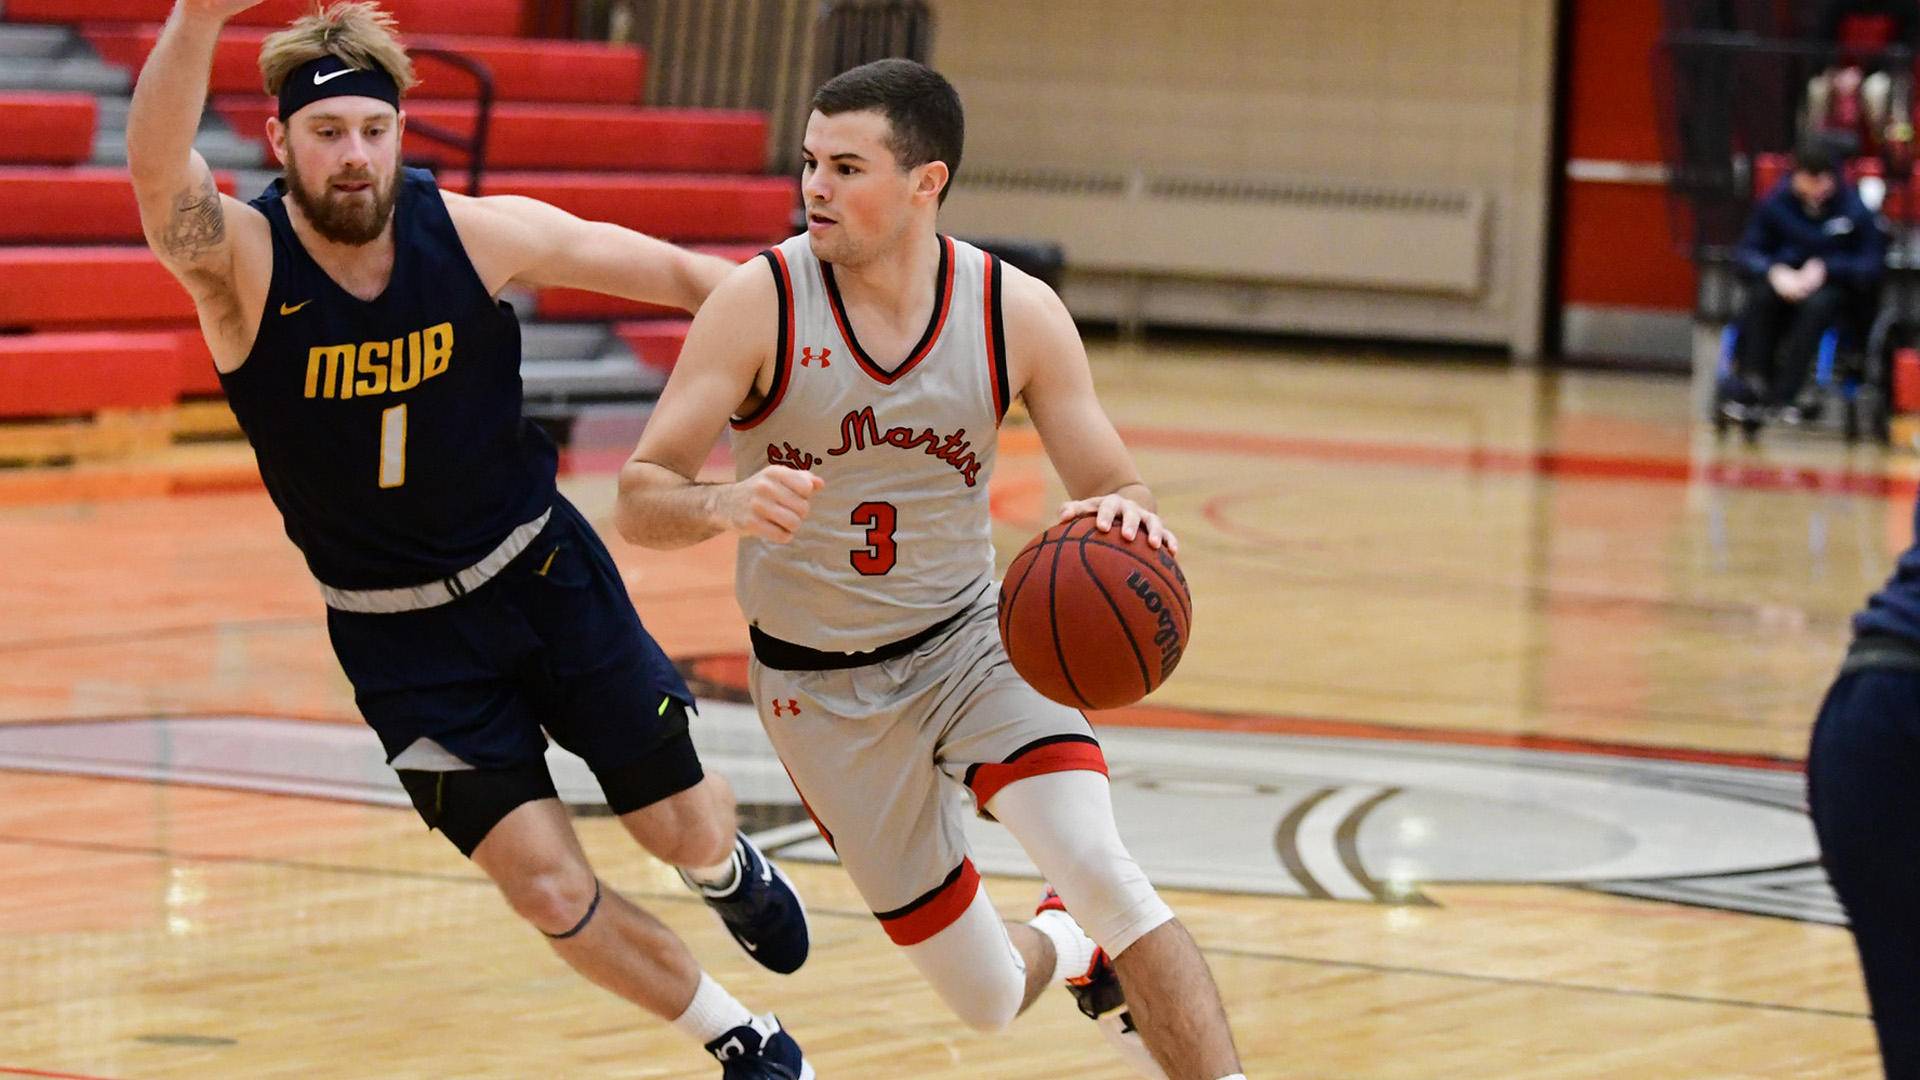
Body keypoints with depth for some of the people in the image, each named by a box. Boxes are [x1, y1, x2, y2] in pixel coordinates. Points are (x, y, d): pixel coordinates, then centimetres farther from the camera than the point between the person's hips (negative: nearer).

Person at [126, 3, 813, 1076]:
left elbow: (680, 272, -2)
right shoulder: (242, 262, -22)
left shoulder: (477, 233, -15)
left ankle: (732, 867, 49)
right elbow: (160, 178, -45)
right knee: (550, 887, -7)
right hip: (403, 635, -2)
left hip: (544, 572, 2)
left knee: (686, 828, 9)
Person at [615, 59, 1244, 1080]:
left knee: (1099, 871, -28)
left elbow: (1112, 490, -7)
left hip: (971, 640, 0)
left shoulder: (1018, 313, -12)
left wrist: (1125, 519, -32)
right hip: (823, 685, 0)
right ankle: (1064, 948, 42)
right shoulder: (761, 303, -17)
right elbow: (639, 499, -18)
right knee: (987, 998, 5)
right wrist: (727, 504, -42)